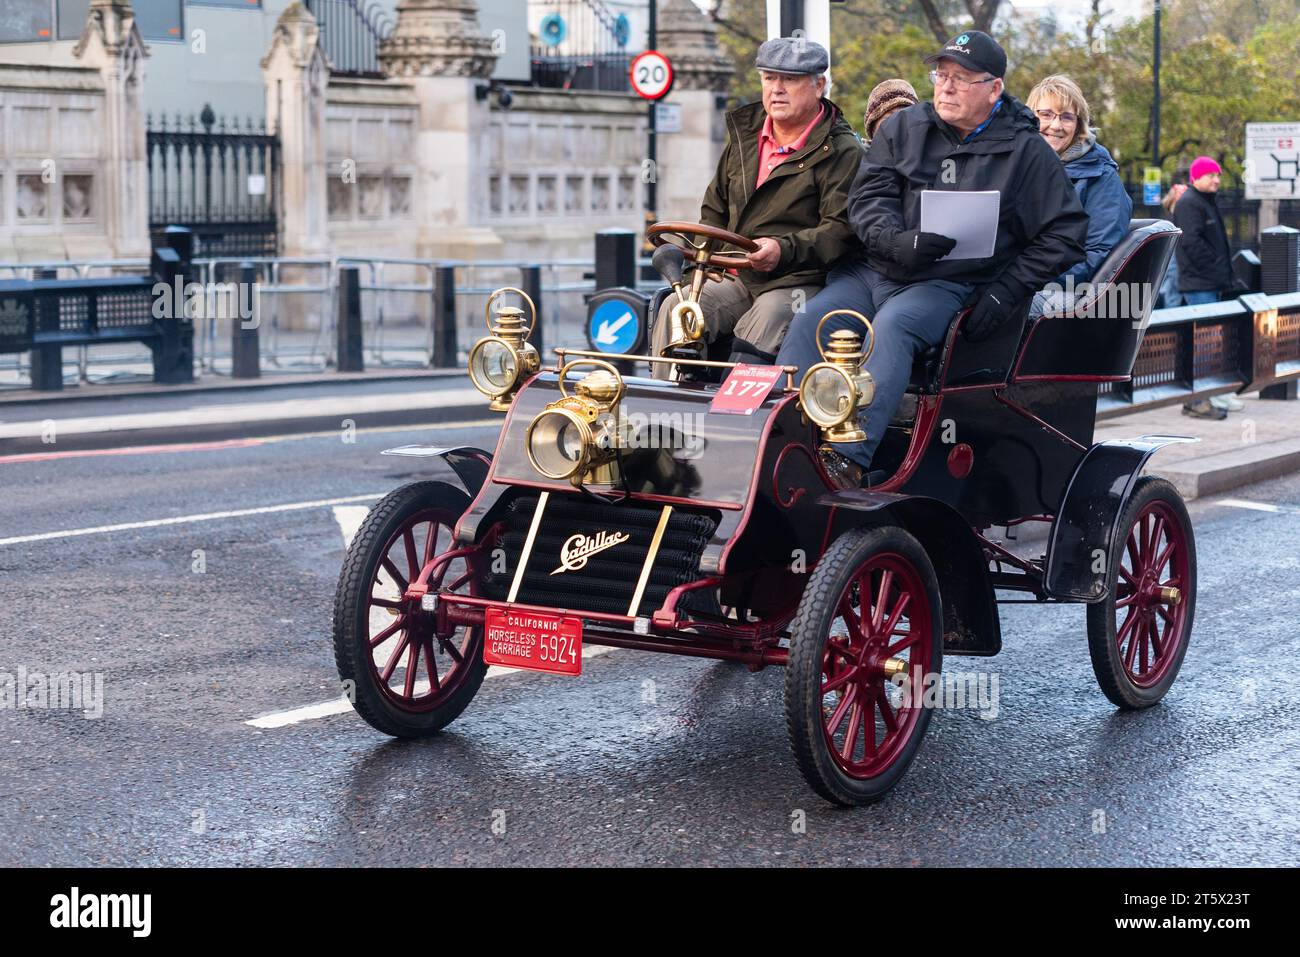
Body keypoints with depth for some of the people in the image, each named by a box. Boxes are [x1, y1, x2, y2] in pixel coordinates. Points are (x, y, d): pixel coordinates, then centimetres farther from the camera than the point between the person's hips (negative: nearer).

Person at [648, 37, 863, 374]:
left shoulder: (842, 152, -1)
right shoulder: (744, 135, 20)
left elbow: (842, 229, -12)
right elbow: (714, 209, 31)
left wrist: (784, 250, -26)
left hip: (799, 282, -6)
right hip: (737, 280, 6)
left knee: (765, 321, -37)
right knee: (675, 307, -20)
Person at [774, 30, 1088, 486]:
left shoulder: (1027, 153, 5)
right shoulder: (903, 128, 11)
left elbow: (1065, 232, 4)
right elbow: (867, 197, 2)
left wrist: (1006, 291, -6)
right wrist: (898, 242, -20)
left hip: (949, 284, -4)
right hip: (873, 269, 4)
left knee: (892, 327, -34)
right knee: (811, 320, -23)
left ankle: (847, 458, -47)